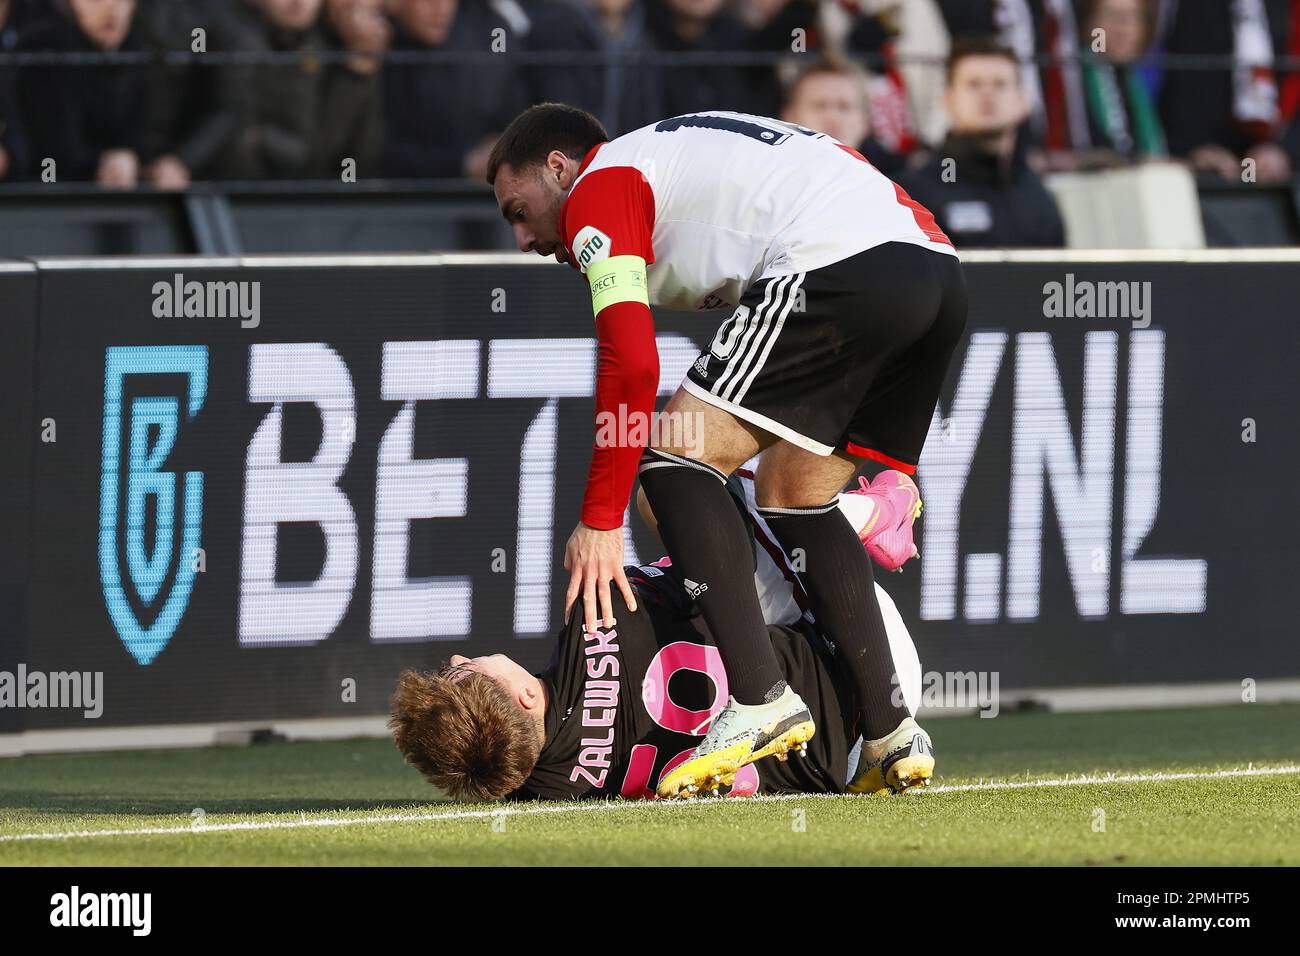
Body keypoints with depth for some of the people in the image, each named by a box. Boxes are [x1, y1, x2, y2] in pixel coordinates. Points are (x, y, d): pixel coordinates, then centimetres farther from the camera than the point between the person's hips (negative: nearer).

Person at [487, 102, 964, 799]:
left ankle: (761, 700, -14)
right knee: (794, 499, 20)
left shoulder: (597, 191, 9)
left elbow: (631, 364, -6)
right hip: (941, 270, 9)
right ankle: (891, 735, 12)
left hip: (843, 264, -9)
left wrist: (600, 522, -2)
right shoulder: (680, 154, 35)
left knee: (673, 458, -3)